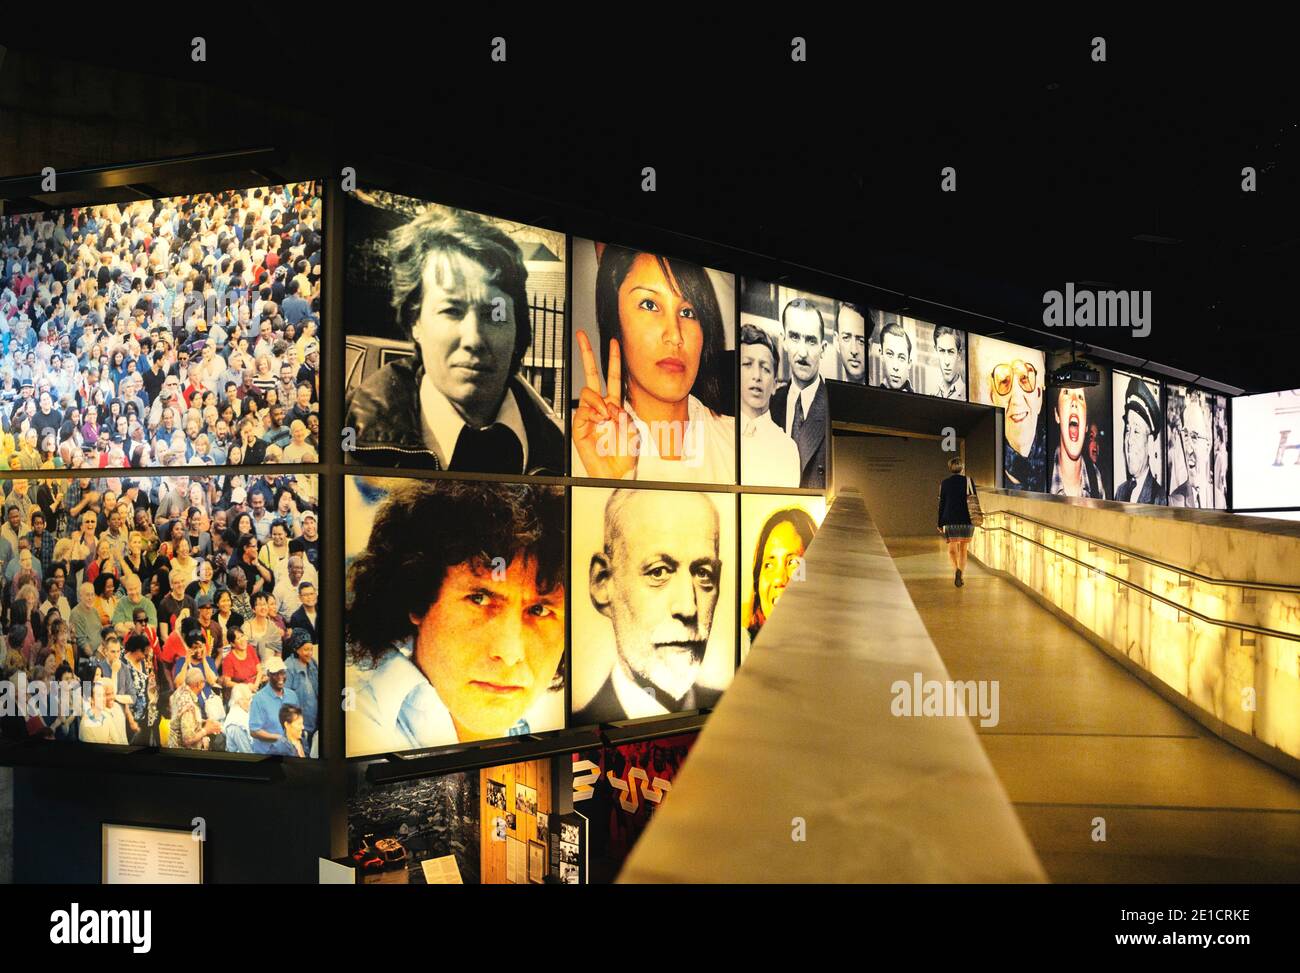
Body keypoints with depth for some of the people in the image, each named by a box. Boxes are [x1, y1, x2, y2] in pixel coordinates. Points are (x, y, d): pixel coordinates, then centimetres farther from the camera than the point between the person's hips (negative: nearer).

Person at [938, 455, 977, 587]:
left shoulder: (945, 483, -1)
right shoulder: (969, 481, -4)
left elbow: (941, 504, 2)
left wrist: (940, 523, 8)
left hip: (950, 520, 0)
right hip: (967, 520, 0)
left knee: (952, 548, 13)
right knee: (963, 549, 13)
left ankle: (956, 568, -12)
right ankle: (960, 575, 3)